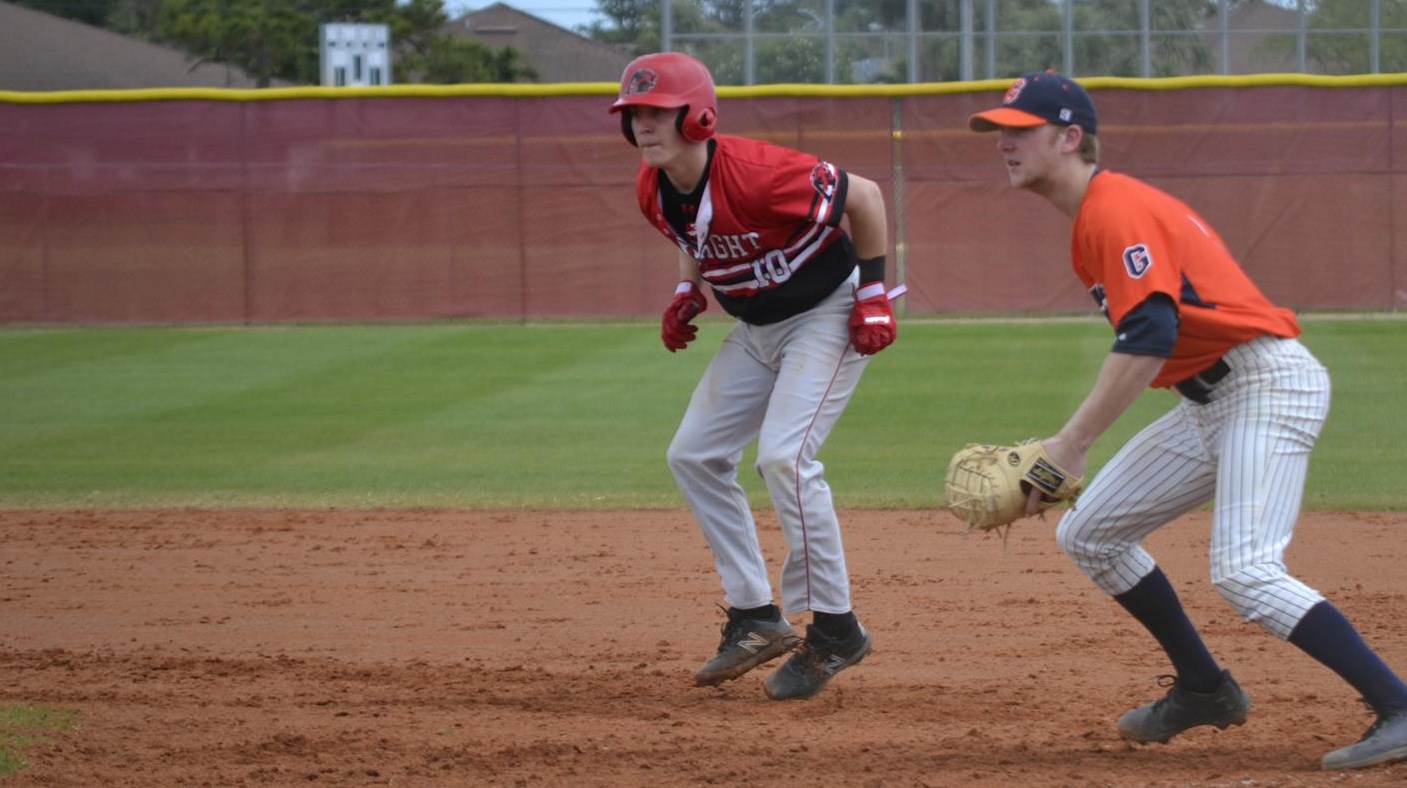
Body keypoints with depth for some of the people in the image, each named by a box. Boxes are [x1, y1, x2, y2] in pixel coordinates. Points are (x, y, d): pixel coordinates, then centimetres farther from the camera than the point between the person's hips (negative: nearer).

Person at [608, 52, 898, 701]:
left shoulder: (756, 173, -31)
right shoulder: (653, 191, -8)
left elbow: (864, 196, -20)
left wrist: (873, 295, -18)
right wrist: (687, 295, 0)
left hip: (827, 316, -9)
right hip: (756, 328, 9)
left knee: (783, 457, -23)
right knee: (694, 455, 6)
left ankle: (835, 630, -11)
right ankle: (756, 618, 12)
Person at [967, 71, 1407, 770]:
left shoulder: (1116, 210, -16)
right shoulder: (1091, 220, 15)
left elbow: (1149, 337, -28)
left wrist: (1070, 445, -27)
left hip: (1268, 385, -11)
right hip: (1207, 402, 11)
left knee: (1244, 572, -24)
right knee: (1087, 534, 12)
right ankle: (1204, 689, 20)